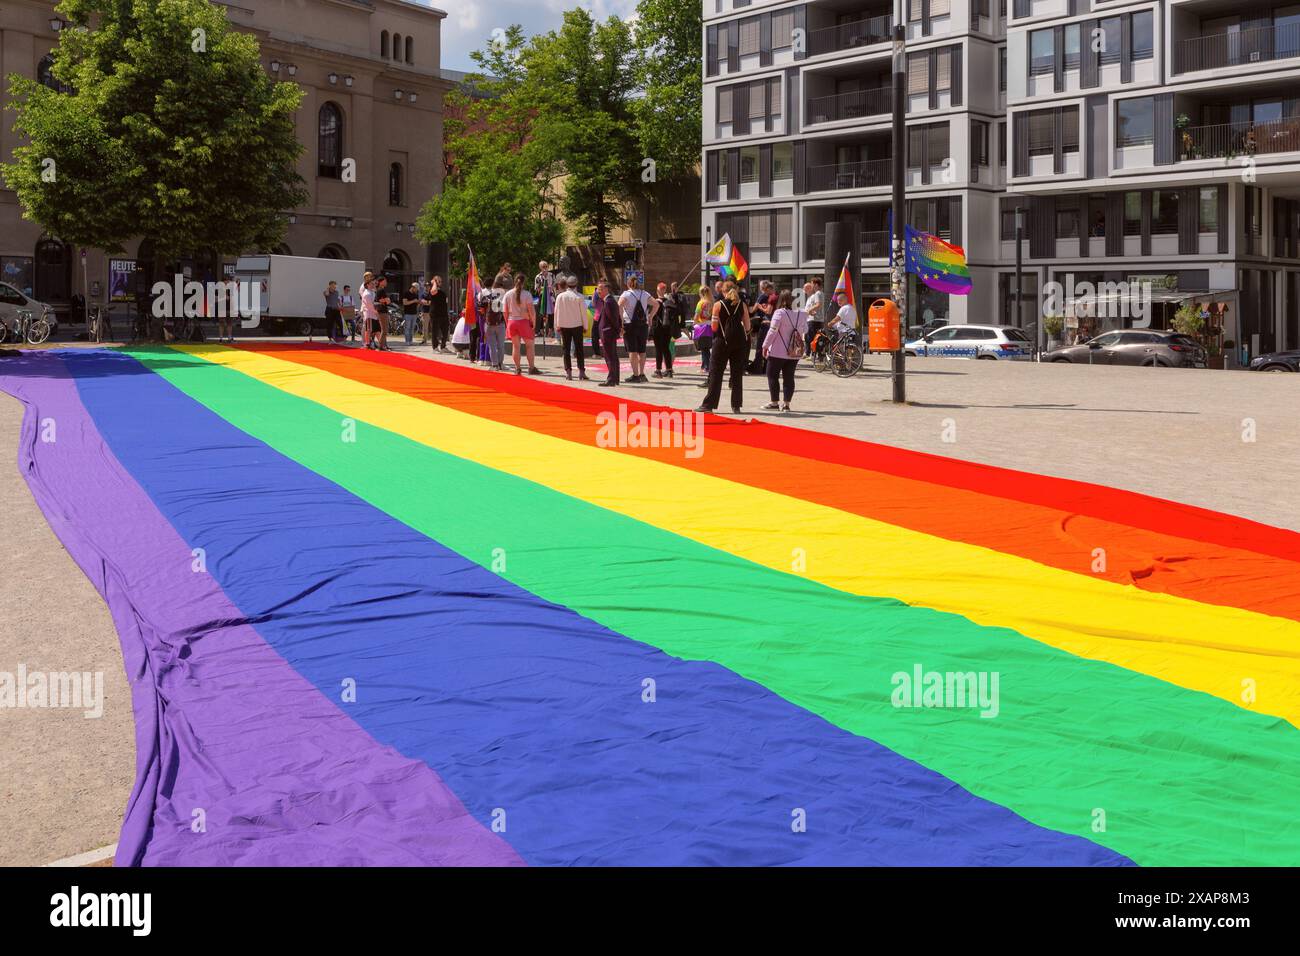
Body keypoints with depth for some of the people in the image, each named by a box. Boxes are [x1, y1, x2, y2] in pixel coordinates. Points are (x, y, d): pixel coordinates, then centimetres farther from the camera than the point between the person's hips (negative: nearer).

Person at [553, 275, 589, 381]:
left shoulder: (560, 296, -3)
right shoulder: (579, 297, -8)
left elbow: (557, 312, 1)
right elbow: (583, 312, -5)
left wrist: (557, 326, 9)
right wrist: (585, 325, 5)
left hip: (564, 326, 1)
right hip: (577, 325, -1)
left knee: (566, 350, 7)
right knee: (579, 349, 4)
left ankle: (568, 372, 4)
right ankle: (581, 372, -1)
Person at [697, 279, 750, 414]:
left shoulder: (718, 305, -5)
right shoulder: (742, 305, 2)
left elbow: (714, 327, -8)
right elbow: (747, 327, 0)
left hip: (723, 341, -2)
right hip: (739, 341, 2)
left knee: (716, 373, 3)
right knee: (737, 374, 8)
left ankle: (709, 404, 1)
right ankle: (736, 405, 7)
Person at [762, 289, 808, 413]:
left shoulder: (779, 313, -13)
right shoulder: (800, 314, 2)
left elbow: (772, 331, -15)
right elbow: (804, 331, 13)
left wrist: (765, 346, -8)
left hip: (777, 352, -5)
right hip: (794, 352, 5)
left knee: (772, 376, 7)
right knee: (789, 378, 9)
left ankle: (774, 403, 7)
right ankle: (786, 404, 8)